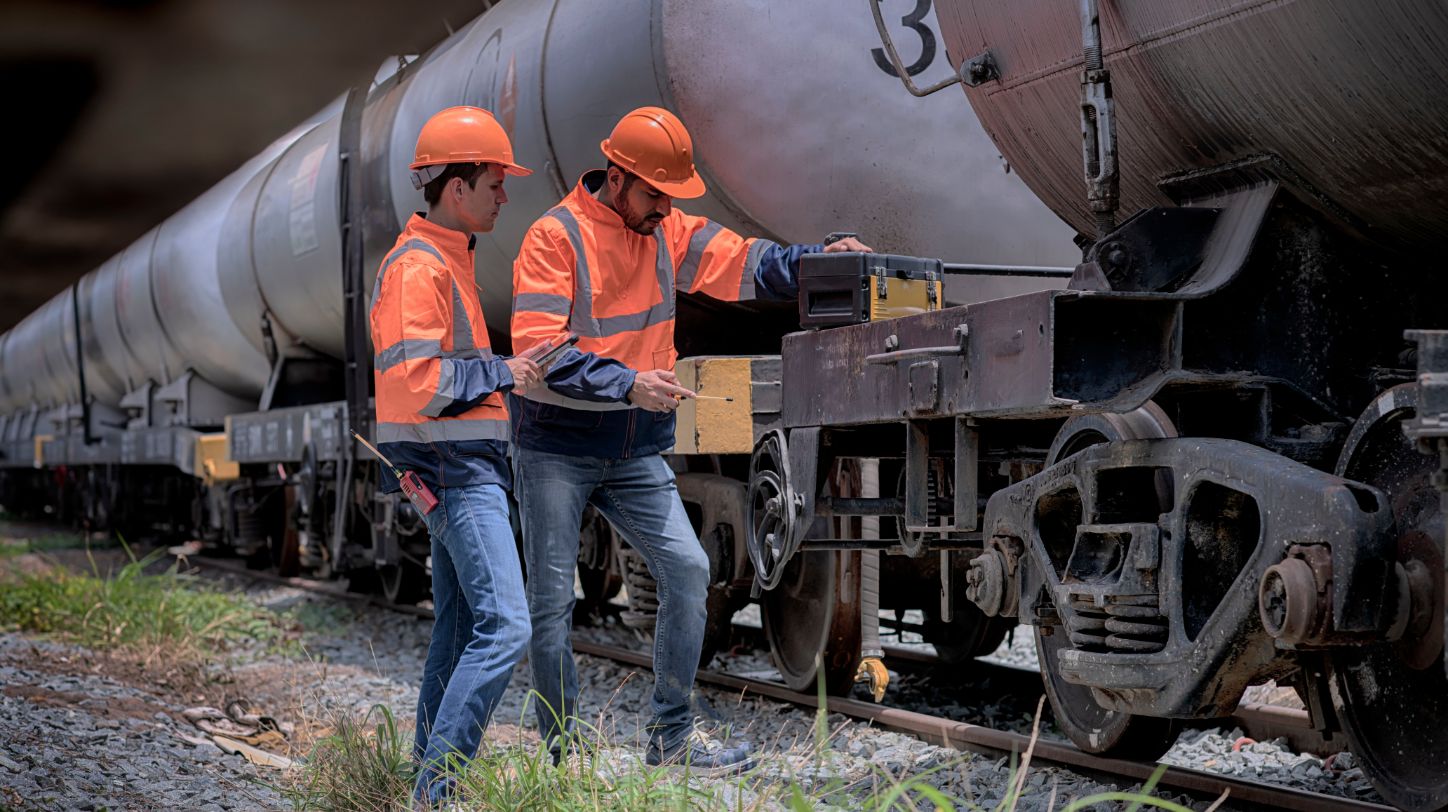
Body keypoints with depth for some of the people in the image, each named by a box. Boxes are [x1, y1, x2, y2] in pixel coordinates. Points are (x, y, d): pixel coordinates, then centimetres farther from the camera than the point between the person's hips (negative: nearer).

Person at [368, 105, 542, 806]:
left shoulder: (445, 260, 18)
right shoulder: (419, 266, -15)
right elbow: (413, 378, -23)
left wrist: (509, 378, 14)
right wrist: (501, 373, -15)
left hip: (464, 467, 11)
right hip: (456, 467, -11)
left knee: (461, 625, 14)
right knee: (506, 626, -16)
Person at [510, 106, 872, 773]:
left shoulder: (669, 232, 5)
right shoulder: (555, 238, -14)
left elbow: (746, 265, 2)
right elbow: (537, 349, -22)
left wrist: (817, 259, -17)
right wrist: (628, 385, -32)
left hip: (636, 451, 6)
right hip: (556, 448, -5)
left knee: (687, 569, -3)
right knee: (551, 601, 0)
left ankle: (671, 737, 9)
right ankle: (560, 750, 13)